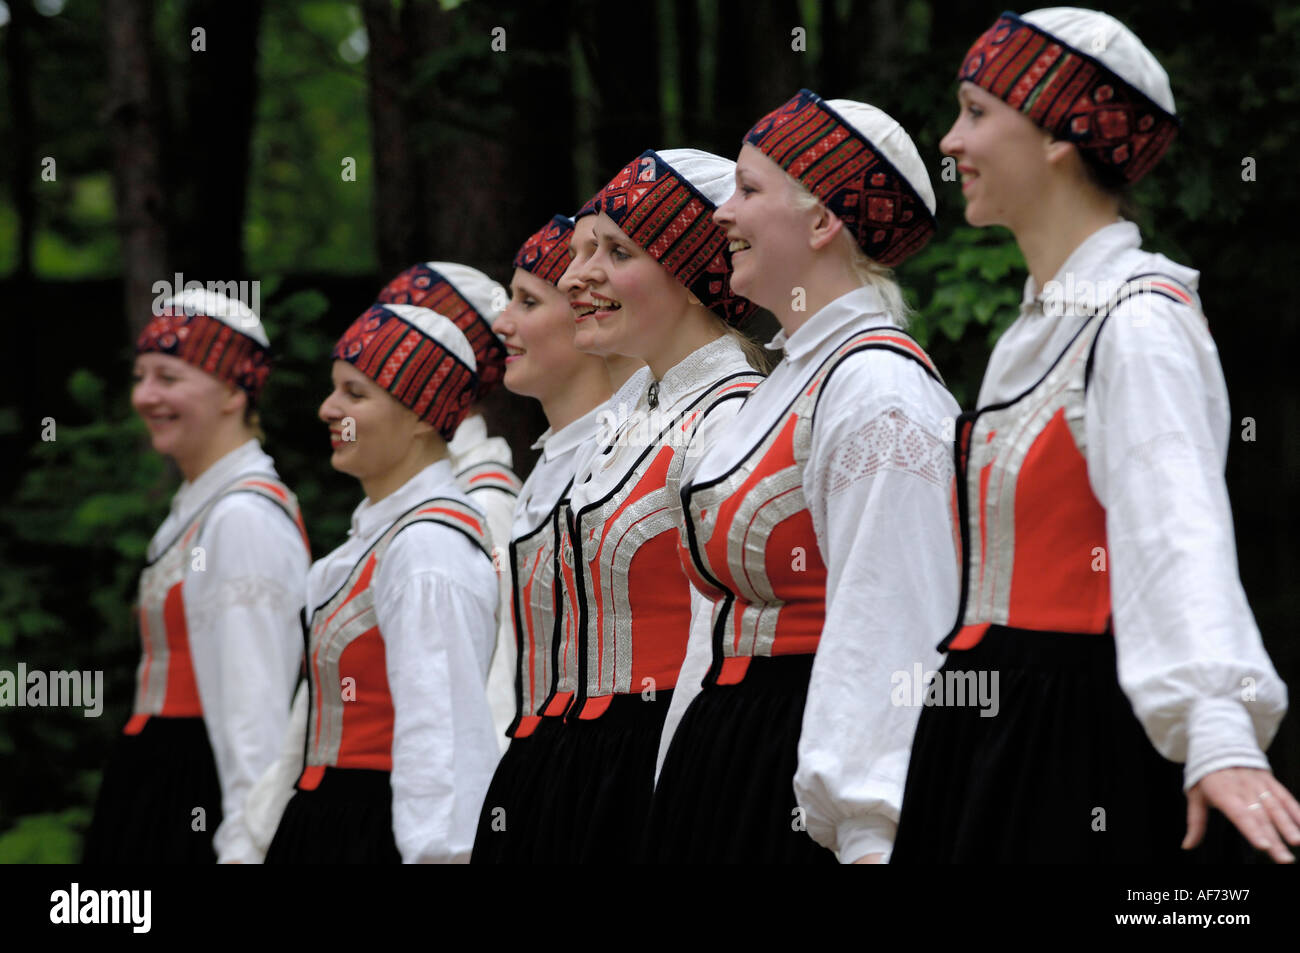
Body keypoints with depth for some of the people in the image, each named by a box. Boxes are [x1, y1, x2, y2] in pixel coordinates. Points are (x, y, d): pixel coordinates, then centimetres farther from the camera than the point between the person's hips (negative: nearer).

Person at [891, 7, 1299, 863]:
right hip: (992, 740, 9)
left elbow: (1180, 532, -27)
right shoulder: (1045, 323, 15)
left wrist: (1220, 734, -40)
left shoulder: (1139, 320, -13)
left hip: (1085, 751, -8)